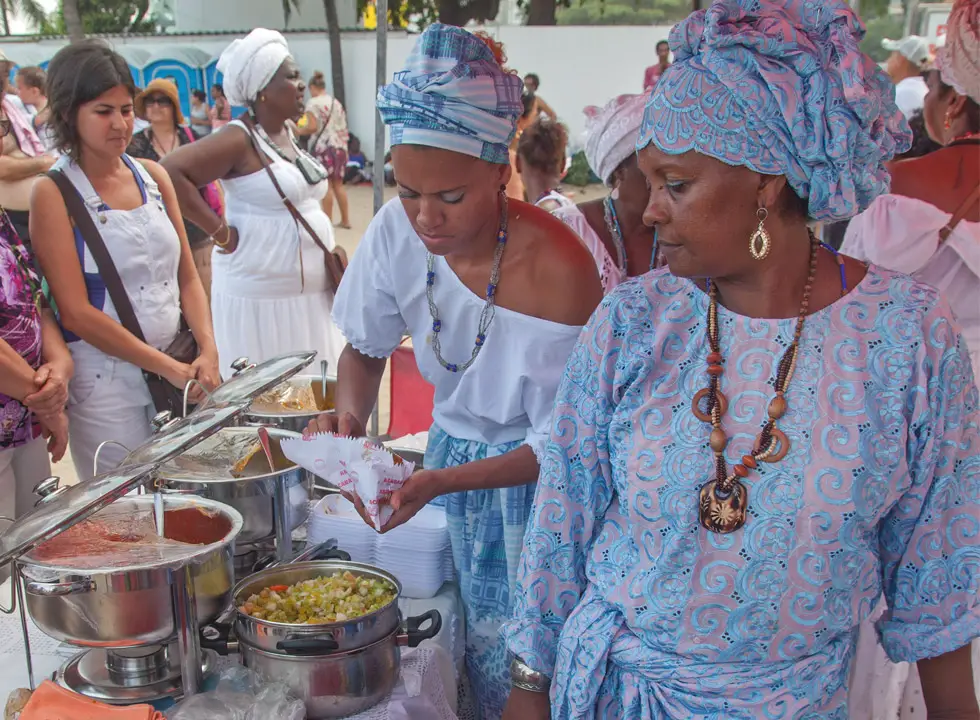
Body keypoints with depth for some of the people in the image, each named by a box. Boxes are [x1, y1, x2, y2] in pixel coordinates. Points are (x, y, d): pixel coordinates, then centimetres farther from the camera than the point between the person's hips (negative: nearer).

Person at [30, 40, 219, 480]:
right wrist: (169, 368, -15)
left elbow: (187, 277, 10)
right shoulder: (54, 194, -8)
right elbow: (75, 312, -12)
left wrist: (207, 351, -6)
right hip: (106, 379, -4)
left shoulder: (152, 176, 7)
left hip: (180, 369, 5)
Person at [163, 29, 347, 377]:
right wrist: (221, 232, -19)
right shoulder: (240, 140, -13)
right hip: (261, 294, -8)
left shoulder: (288, 135, 11)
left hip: (310, 291, 8)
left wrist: (331, 254, 10)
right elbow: (170, 170, -21)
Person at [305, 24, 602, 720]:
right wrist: (350, 410, -17)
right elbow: (366, 347, 4)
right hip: (451, 448, 4)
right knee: (461, 651, 16)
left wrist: (439, 482, -29)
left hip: (532, 480, -4)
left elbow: (557, 447, -19)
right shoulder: (397, 230, -14)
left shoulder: (559, 272, -29)